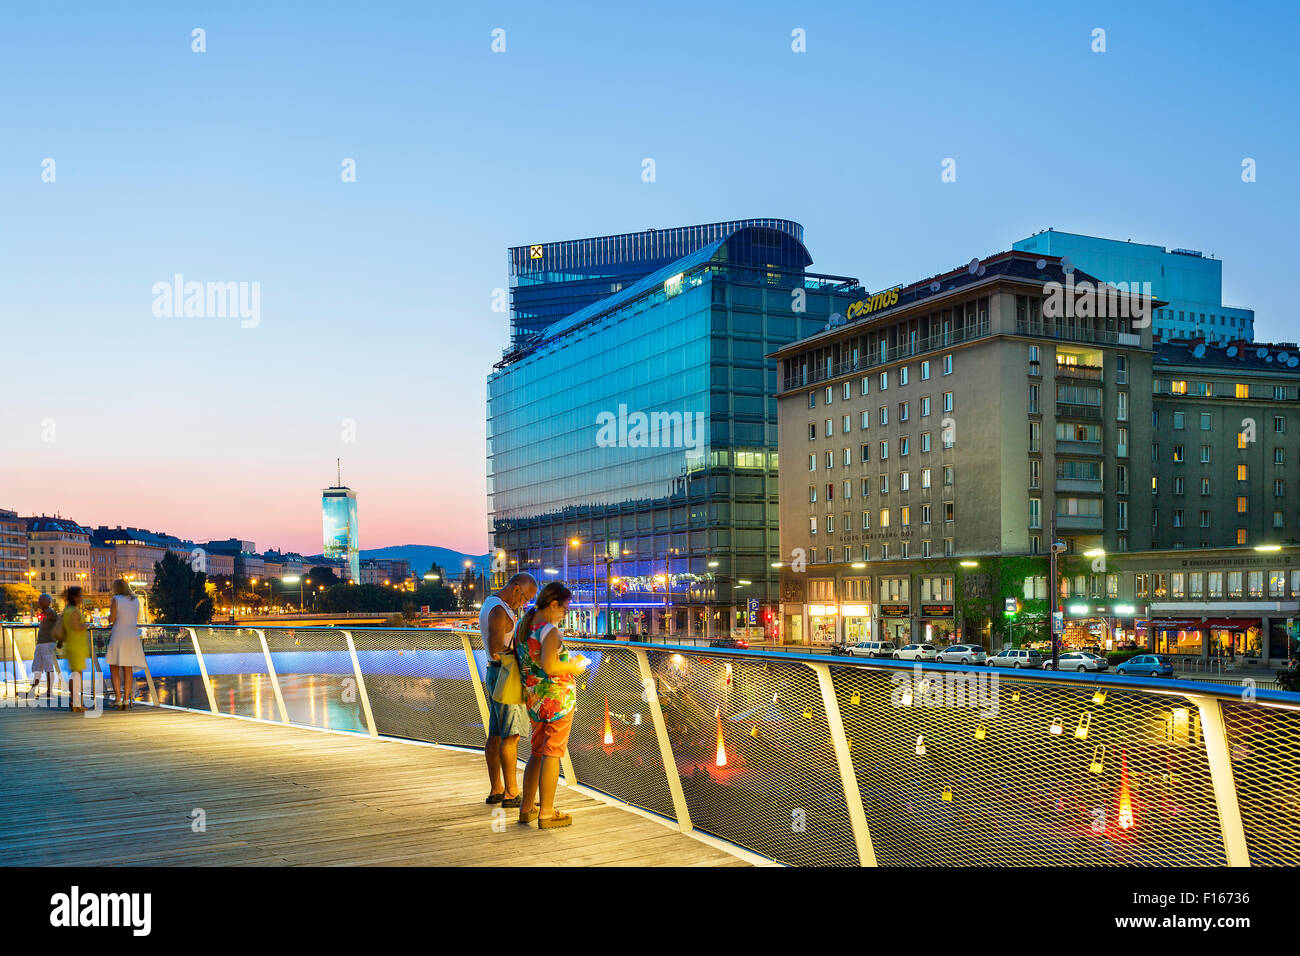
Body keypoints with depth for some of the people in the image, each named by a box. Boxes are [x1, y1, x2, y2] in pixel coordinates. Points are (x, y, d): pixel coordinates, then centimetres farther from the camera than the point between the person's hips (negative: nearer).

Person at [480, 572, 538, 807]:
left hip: (495, 675, 10)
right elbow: (496, 652, -25)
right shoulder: (499, 611, -19)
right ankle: (511, 794, -3)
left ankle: (496, 790, 16)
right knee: (511, 735, -6)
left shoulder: (489, 605, 14)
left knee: (496, 734, 11)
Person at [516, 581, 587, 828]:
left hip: (534, 698, 8)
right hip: (557, 697, -8)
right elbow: (549, 666, -28)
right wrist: (573, 668, -11)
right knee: (552, 753, 0)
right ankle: (546, 813, 4)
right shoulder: (549, 630, -18)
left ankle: (527, 807, 24)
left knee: (537, 752, 18)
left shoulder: (523, 625, 8)